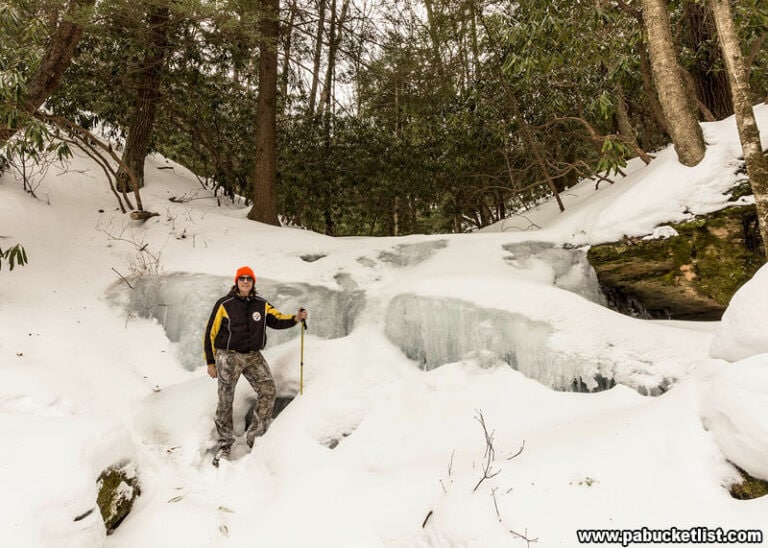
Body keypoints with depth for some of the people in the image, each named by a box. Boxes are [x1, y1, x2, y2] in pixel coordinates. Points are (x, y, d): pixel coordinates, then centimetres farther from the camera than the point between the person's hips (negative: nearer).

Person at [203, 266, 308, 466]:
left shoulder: (261, 305, 5)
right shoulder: (224, 304, -7)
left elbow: (277, 320, 9)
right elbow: (210, 333, -2)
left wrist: (295, 319, -11)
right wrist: (210, 362, 0)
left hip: (253, 356, 4)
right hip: (228, 357, -3)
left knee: (268, 390, -8)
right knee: (225, 401, 4)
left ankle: (254, 436, 7)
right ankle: (225, 444, 22)